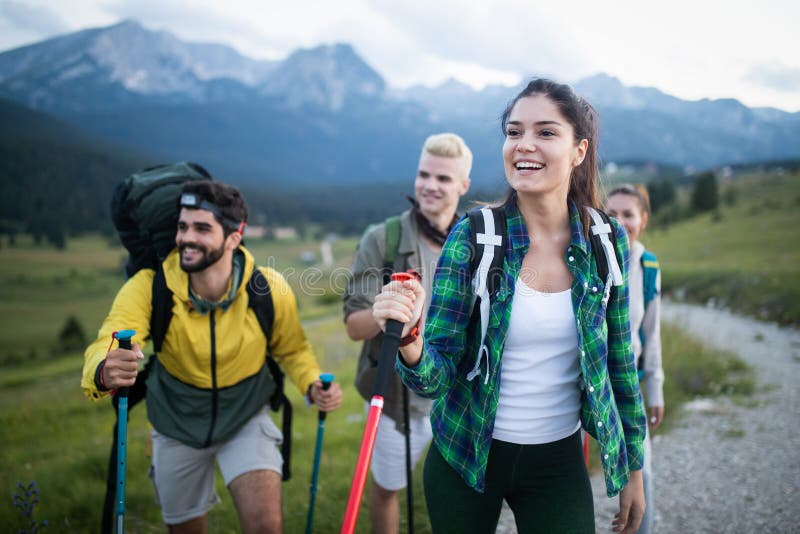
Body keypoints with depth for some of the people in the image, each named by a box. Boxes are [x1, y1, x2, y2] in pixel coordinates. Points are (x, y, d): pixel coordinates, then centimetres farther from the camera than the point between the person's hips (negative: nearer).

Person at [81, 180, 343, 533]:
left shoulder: (270, 288, -22)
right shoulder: (148, 287, -25)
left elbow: (291, 349, -4)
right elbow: (106, 345, -39)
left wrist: (313, 385, -24)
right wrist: (103, 372, -63)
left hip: (246, 419, -1)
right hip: (176, 424, 1)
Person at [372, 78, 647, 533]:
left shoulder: (609, 242, -7)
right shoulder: (472, 238, -13)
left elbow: (620, 363, 4)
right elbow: (438, 377, -16)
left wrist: (633, 469, 8)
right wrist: (410, 342, -38)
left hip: (558, 462, 1)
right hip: (464, 459, 0)